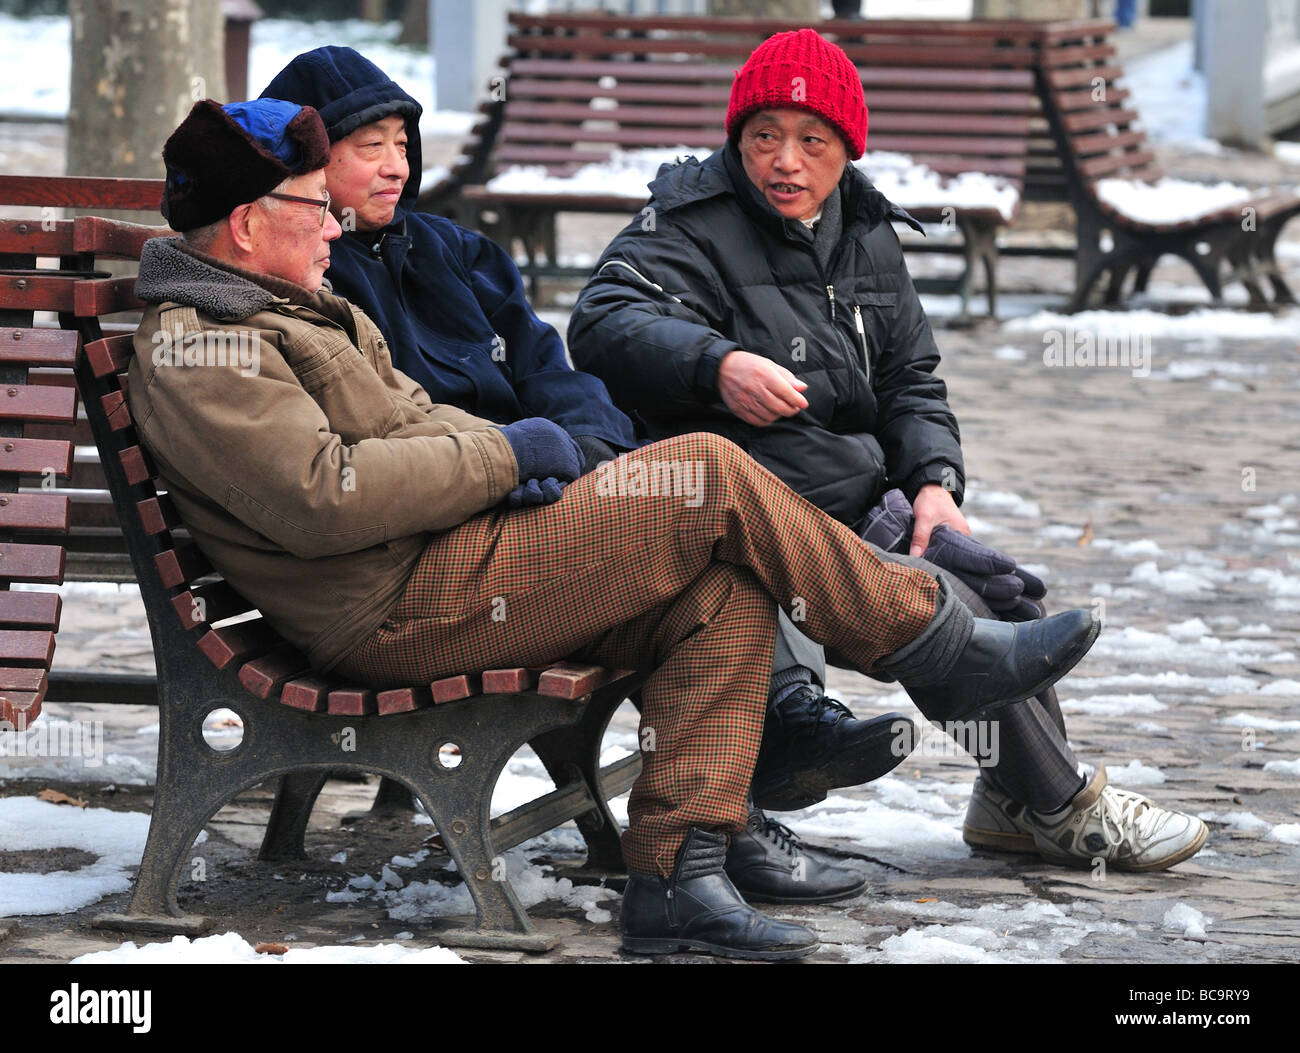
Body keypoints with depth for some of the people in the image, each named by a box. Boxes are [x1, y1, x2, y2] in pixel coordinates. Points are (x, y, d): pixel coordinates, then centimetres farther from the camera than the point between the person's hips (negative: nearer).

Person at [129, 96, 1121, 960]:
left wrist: (497, 444, 4)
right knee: (711, 478, -14)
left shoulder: (275, 306, 21)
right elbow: (321, 496, -25)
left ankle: (676, 872, -11)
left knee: (727, 591, -5)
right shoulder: (193, 353, -14)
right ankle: (941, 650, 1)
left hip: (449, 563, 11)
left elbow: (406, 417, 27)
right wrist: (501, 454, -15)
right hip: (399, 614, -11)